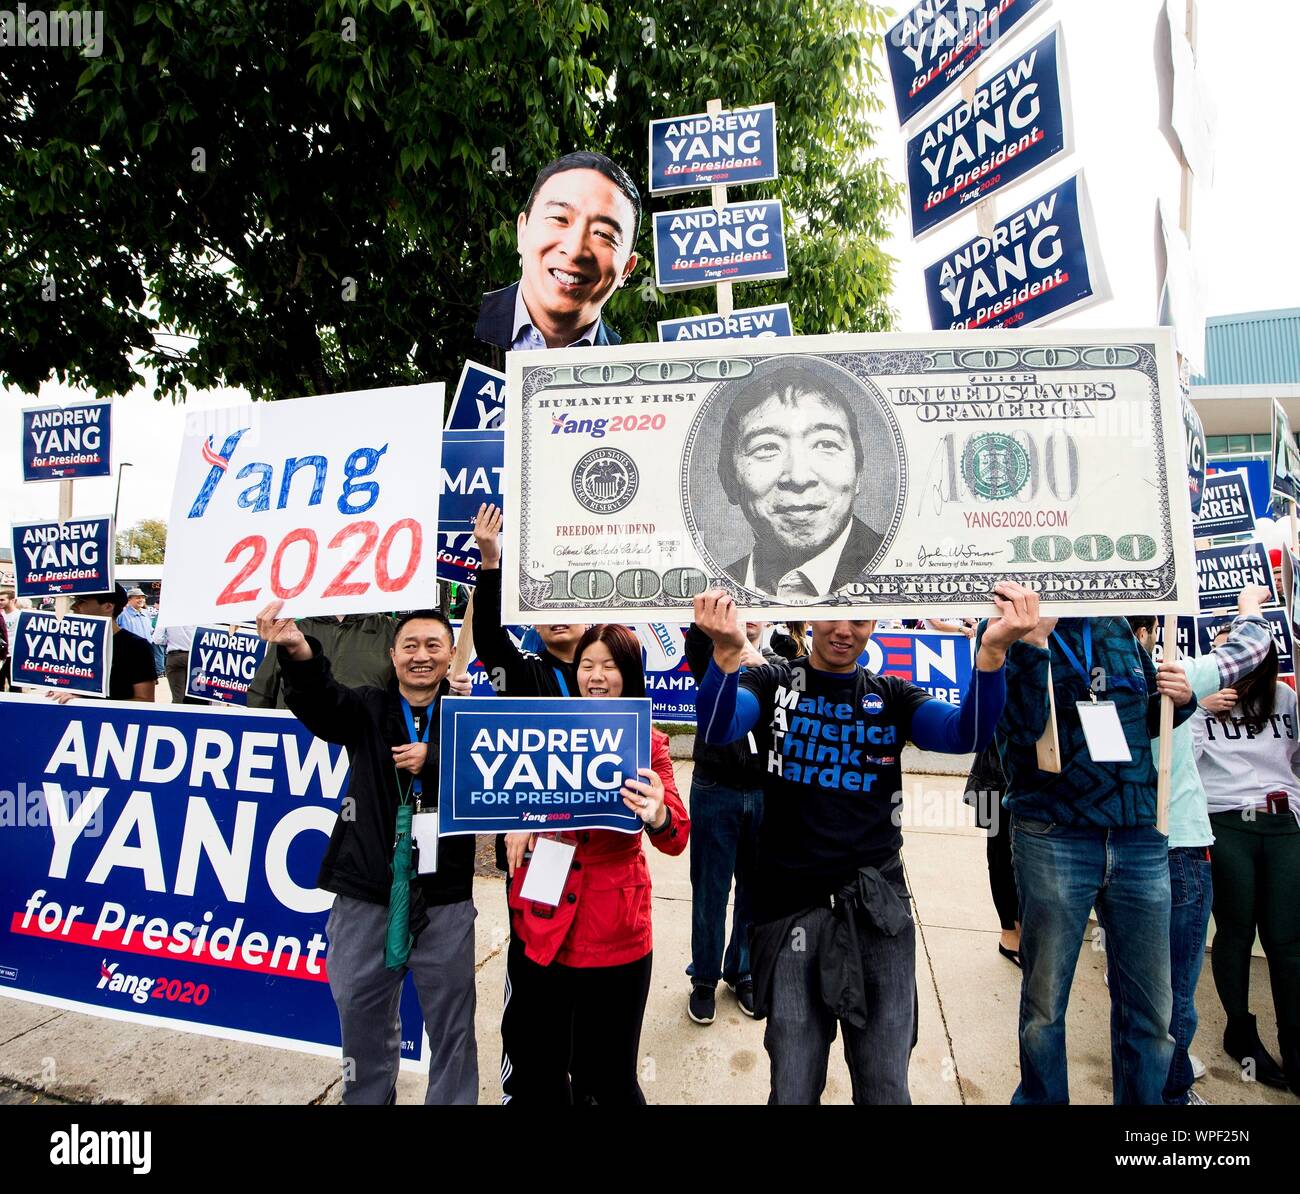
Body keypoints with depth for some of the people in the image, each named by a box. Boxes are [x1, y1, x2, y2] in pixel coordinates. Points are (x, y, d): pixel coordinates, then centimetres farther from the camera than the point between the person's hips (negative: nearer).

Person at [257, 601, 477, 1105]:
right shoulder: (366, 709, 3)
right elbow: (319, 700, -19)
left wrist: (434, 761, -24)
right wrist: (299, 652, -39)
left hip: (444, 893, -1)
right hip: (366, 889, 2)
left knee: (452, 1019, 11)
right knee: (361, 1011, 19)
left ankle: (454, 1100, 32)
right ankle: (365, 1098, 41)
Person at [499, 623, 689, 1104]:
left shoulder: (649, 743, -3)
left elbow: (677, 839, -12)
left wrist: (658, 815, -35)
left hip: (614, 933, -2)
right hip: (539, 924, 2)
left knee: (608, 1078, 11)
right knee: (534, 1077, 14)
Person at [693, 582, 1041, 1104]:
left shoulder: (893, 697, 7)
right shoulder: (773, 684, 0)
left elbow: (967, 734, -10)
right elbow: (717, 728, -19)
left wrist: (992, 652, -28)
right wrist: (728, 651, -39)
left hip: (877, 907, 2)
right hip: (791, 907, -1)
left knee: (886, 1085, 11)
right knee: (794, 1087, 10)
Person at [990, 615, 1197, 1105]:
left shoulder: (1119, 629, 10)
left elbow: (1147, 721, 23)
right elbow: (1018, 733, -19)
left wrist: (1180, 698, 3)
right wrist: (1034, 641, -24)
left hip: (1141, 839, 4)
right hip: (1053, 840, -4)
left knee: (1152, 1009, 13)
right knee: (1043, 1007, 12)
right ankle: (1040, 1097, 34)